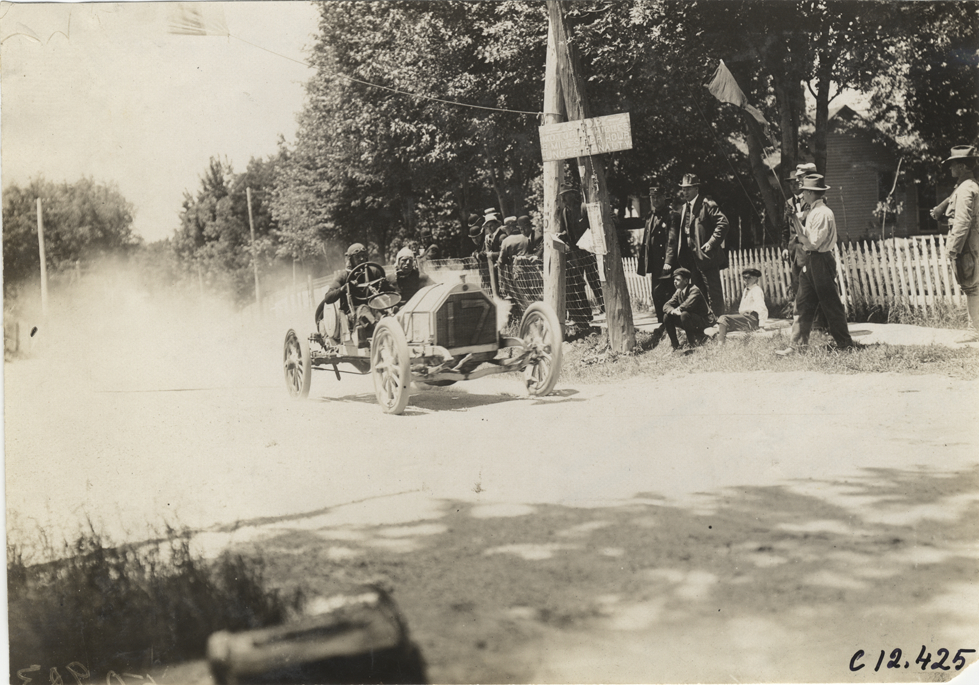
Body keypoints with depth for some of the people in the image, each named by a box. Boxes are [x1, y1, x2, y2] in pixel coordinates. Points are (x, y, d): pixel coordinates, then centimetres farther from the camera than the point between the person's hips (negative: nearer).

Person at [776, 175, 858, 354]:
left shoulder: (822, 213, -17)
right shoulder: (813, 211, 13)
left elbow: (813, 243, -20)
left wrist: (800, 234, -7)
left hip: (820, 262, -10)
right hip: (810, 262, 10)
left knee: (831, 304, -2)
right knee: (803, 303, 7)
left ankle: (846, 344, 7)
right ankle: (799, 343, 10)